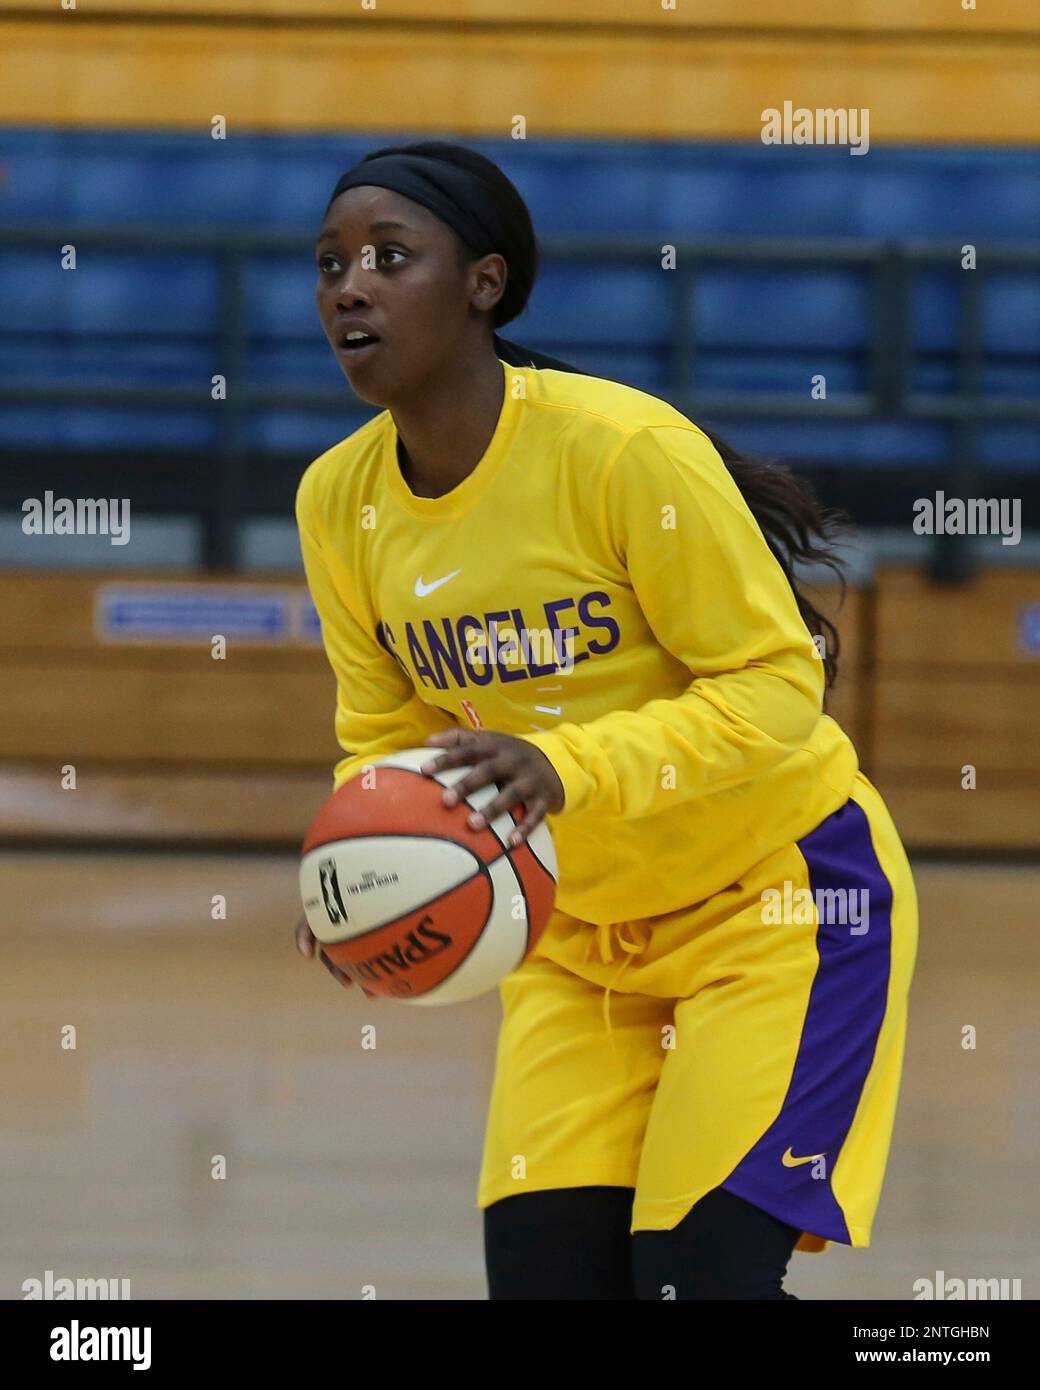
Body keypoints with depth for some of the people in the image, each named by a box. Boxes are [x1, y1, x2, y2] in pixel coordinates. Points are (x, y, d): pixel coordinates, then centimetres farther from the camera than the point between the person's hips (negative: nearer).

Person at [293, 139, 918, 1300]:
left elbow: (775, 683, -22)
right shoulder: (338, 501, -5)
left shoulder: (622, 447, -24)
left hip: (777, 895, -6)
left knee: (700, 1271, -18)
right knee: (542, 1275, -4)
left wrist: (567, 767, -37)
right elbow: (385, 737, 6)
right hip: (577, 931, 6)